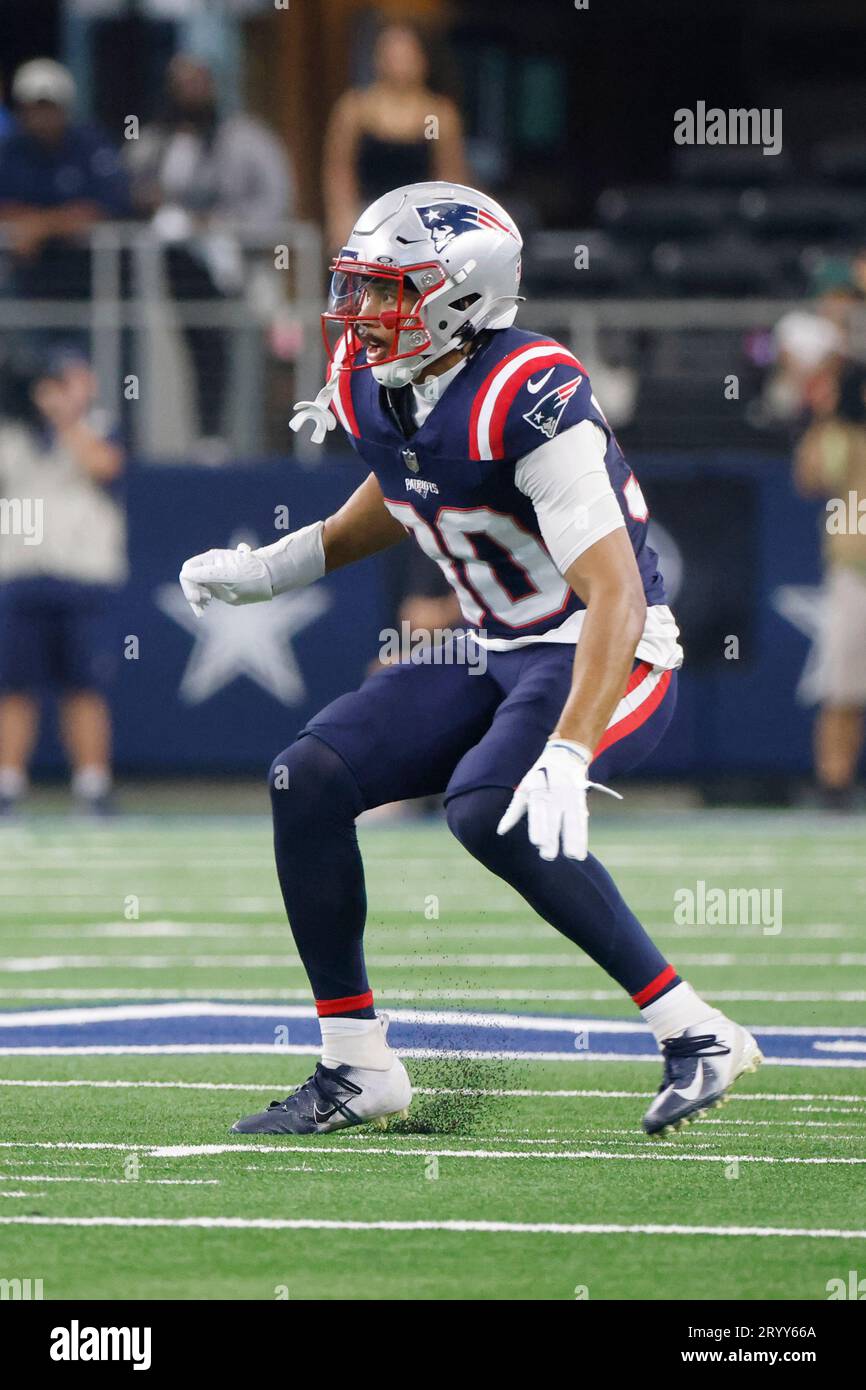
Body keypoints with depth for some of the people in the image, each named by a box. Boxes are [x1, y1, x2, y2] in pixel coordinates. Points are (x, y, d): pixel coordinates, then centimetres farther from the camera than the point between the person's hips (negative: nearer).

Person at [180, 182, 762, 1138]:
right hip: (495, 658, 8)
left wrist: (567, 757, -40)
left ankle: (694, 1036, -21)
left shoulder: (529, 399, -26)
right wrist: (265, 572, 12)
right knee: (308, 780, -5)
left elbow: (615, 594, -30)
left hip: (611, 660, -8)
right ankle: (357, 1071, 4)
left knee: (486, 807, -32)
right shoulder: (371, 388, -1)